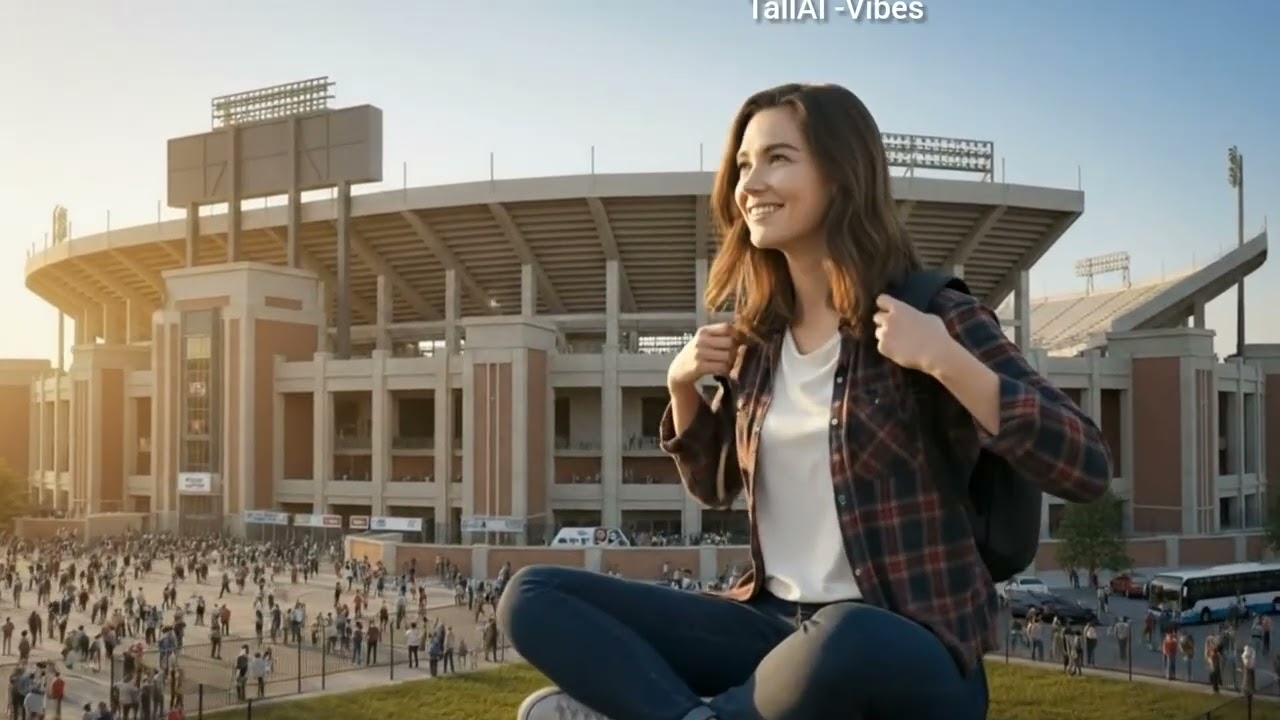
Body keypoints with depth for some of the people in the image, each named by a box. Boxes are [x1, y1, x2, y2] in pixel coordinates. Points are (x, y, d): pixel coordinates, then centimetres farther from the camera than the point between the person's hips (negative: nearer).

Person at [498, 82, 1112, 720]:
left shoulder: (934, 316, -8)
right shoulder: (758, 335, 7)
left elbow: (1087, 469, -15)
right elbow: (715, 486, 21)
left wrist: (944, 359, -24)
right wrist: (682, 387, 4)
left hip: (910, 650, -5)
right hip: (776, 623, 5)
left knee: (845, 642, -41)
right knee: (535, 597, -5)